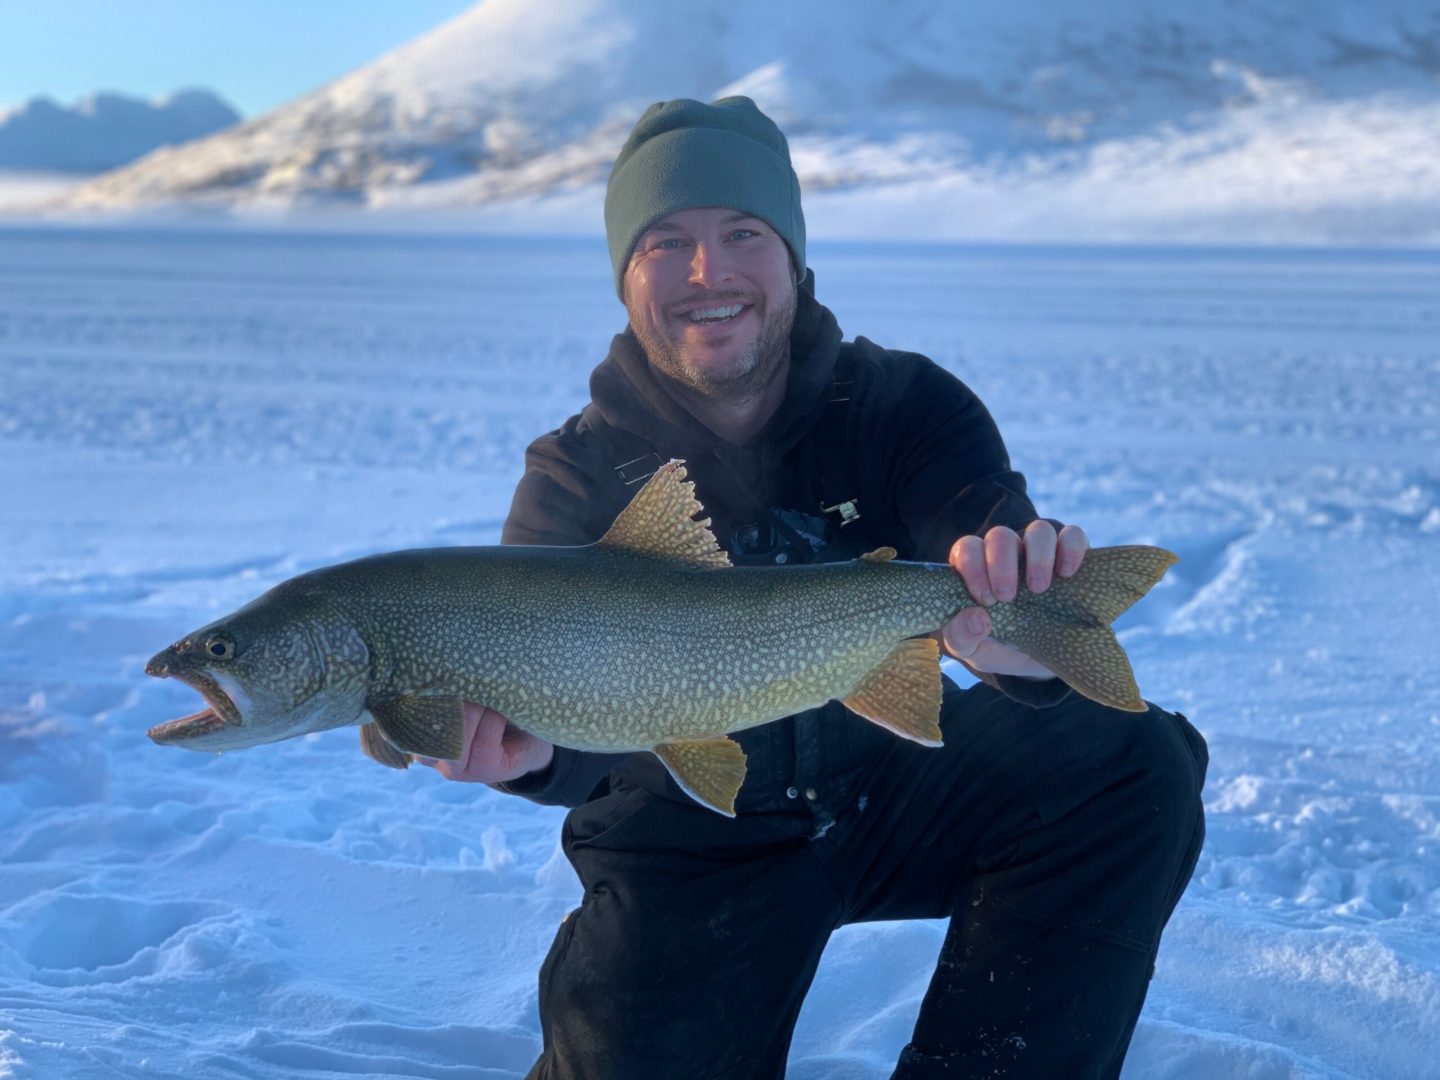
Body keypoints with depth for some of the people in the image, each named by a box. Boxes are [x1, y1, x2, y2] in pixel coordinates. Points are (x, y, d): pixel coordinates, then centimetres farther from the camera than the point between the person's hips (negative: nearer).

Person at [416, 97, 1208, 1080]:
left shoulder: (907, 407, -12)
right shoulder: (574, 479, -14)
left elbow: (995, 546, -30)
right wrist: (533, 748, -54)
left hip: (894, 780, 1)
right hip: (695, 845, -1)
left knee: (1133, 764, -20)